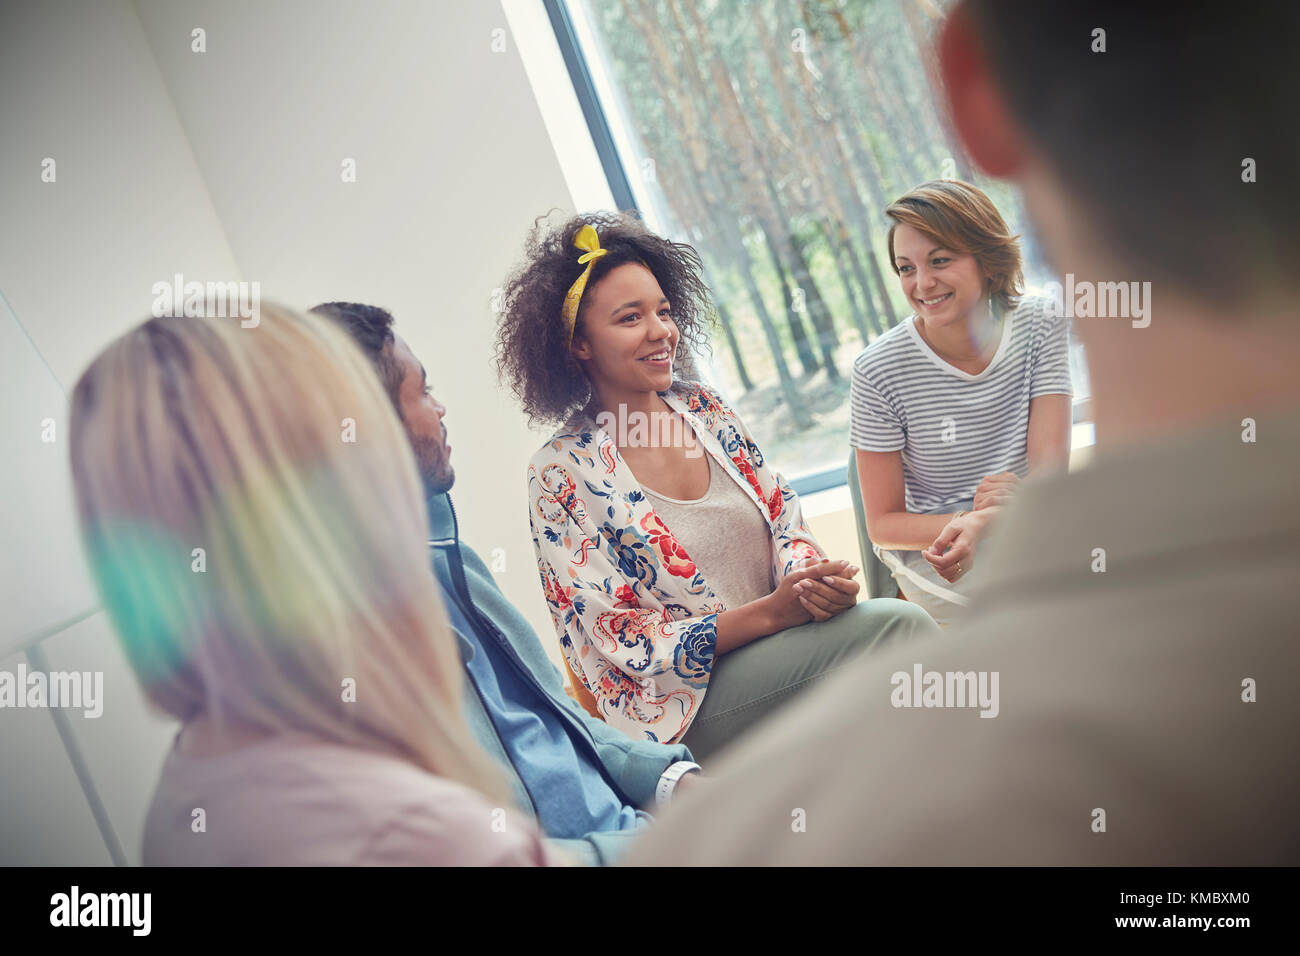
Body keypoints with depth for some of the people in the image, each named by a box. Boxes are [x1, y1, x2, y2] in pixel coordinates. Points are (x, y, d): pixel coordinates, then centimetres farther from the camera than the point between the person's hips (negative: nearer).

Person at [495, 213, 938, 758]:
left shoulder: (703, 407, 7)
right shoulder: (561, 477, -10)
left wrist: (810, 575, -14)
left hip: (786, 644, 5)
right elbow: (626, 644, -12)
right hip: (688, 702, -5)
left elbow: (784, 521, 11)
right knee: (895, 626, -25)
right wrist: (770, 612, -21)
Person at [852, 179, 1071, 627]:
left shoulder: (1039, 326, -5)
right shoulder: (880, 370, -13)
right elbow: (883, 524, -6)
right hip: (929, 554, -4)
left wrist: (982, 524, -34)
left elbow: (1049, 471, -12)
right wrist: (974, 515, -25)